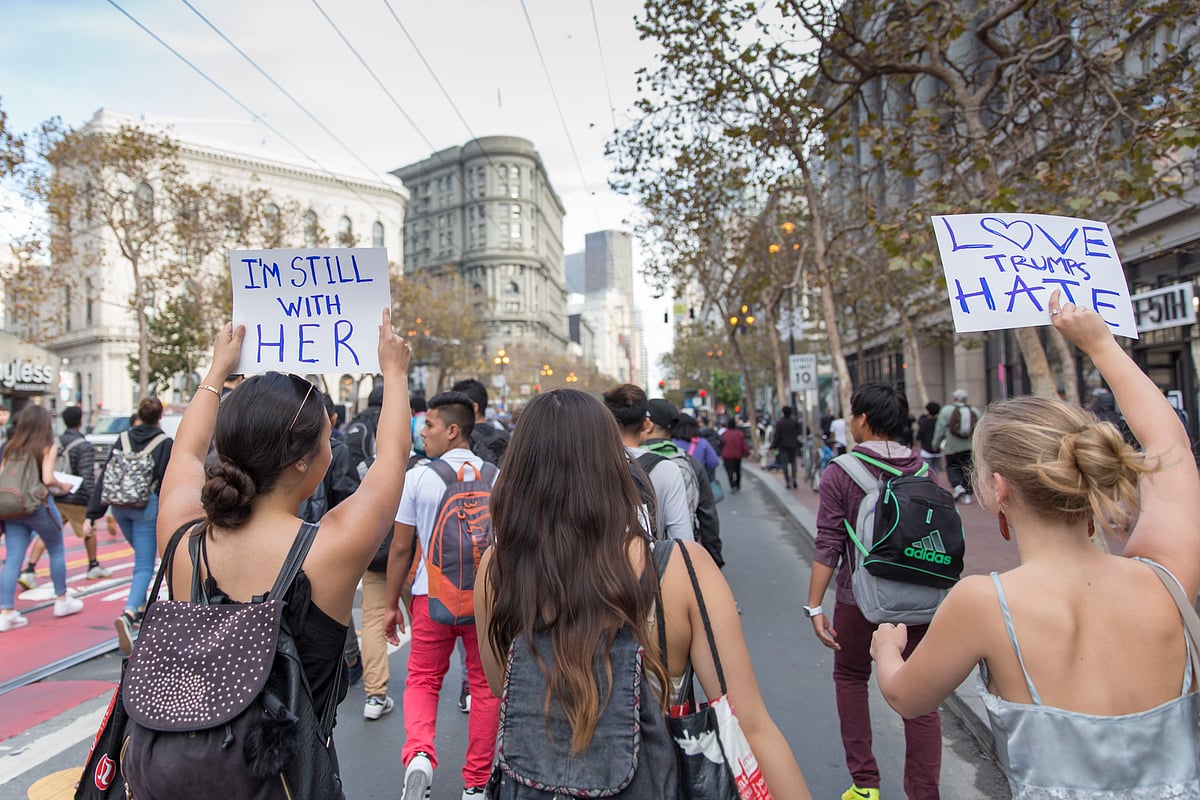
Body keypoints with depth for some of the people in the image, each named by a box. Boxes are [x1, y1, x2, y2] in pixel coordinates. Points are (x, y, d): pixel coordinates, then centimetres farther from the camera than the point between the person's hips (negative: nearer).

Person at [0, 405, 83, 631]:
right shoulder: (48, 446, -6)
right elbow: (47, 478, -15)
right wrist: (63, 486, 5)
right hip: (38, 505, -4)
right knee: (57, 551, 14)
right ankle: (62, 600, 25)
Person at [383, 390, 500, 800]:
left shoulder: (418, 477, -8)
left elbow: (401, 548, -2)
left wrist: (392, 605, 9)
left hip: (432, 596, -1)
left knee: (422, 680, 19)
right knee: (485, 686, 14)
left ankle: (419, 754, -4)